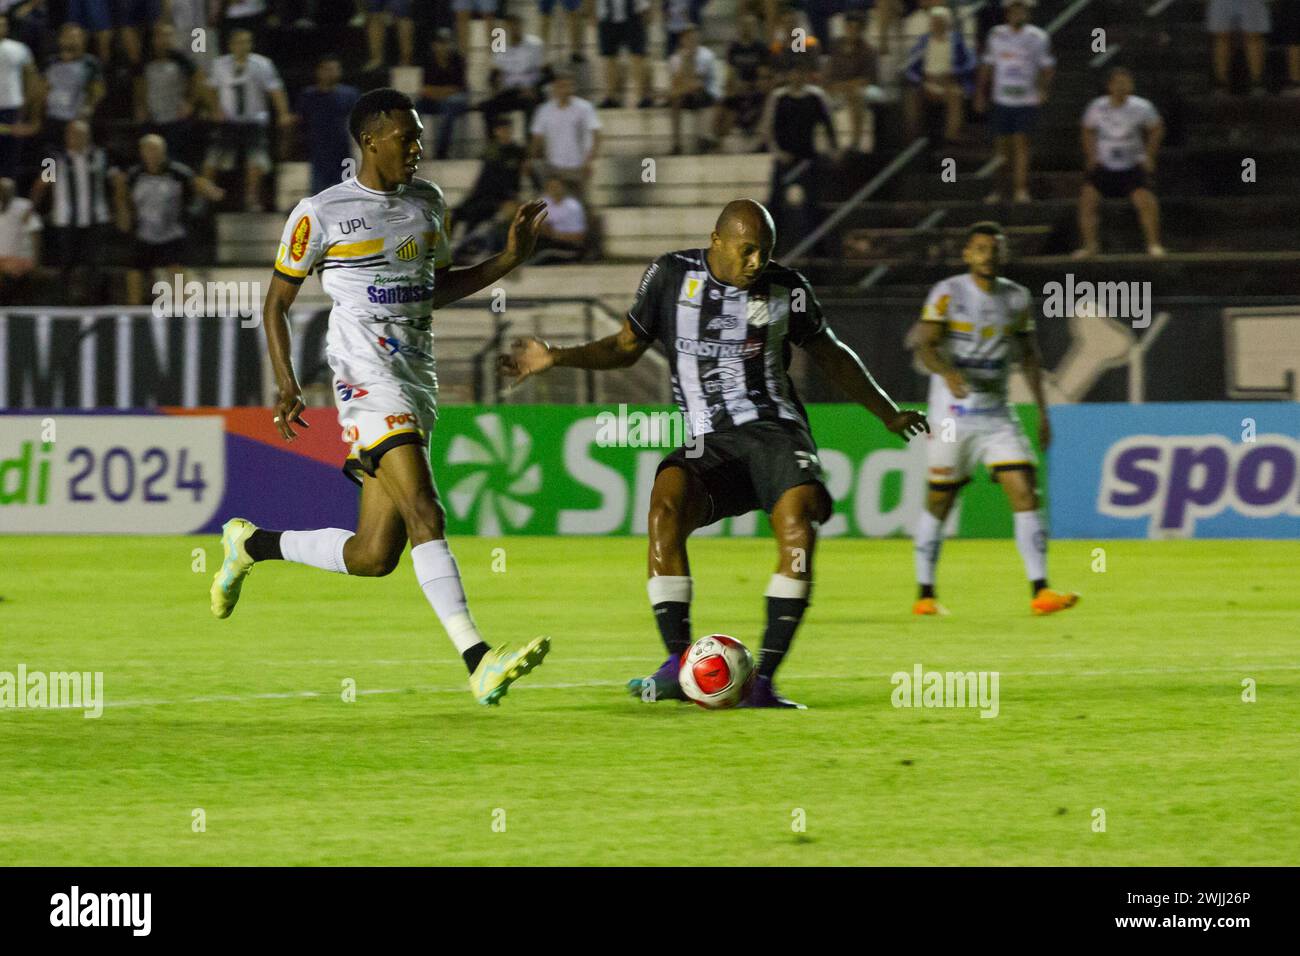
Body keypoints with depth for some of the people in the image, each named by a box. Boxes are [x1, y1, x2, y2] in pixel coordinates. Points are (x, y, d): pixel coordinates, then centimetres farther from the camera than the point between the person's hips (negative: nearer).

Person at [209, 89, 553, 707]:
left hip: (418, 385, 7)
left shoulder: (428, 203, 15)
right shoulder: (320, 215, -4)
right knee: (425, 516, -23)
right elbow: (276, 302, 3)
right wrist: (286, 383, -8)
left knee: (373, 556, 6)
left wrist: (508, 261, 14)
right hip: (368, 378, -7)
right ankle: (478, 662, -30)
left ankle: (250, 543, 29)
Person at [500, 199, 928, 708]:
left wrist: (888, 414, 29)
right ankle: (677, 666, -31)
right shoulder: (670, 276, 7)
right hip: (710, 445, 0)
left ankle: (764, 680, -27)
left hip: (777, 432, 0)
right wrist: (556, 358, 8)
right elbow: (627, 345, 20)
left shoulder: (787, 289, 7)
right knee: (667, 502, -32)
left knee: (798, 523, -30)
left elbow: (831, 356, 22)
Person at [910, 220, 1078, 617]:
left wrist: (1042, 410, 11)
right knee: (939, 502, 4)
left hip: (997, 414, 3)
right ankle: (925, 594, 17)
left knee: (1025, 494, -11)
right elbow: (925, 344, -15)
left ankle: (1040, 591, -15)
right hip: (952, 416, -3)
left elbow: (1029, 354, 15)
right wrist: (948, 373, -36)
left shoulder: (1017, 298, 8)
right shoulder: (947, 293, -5)